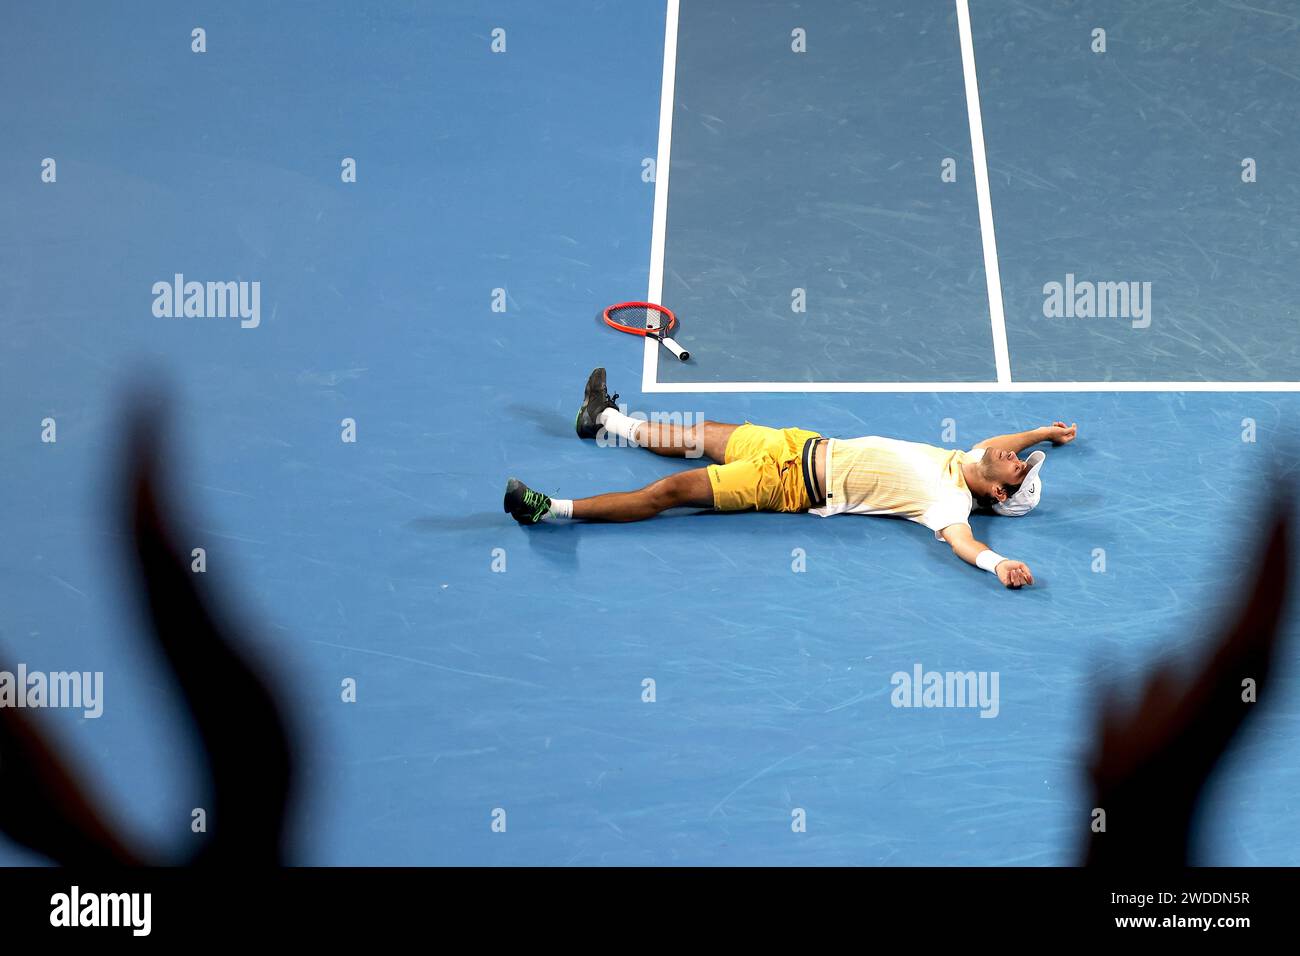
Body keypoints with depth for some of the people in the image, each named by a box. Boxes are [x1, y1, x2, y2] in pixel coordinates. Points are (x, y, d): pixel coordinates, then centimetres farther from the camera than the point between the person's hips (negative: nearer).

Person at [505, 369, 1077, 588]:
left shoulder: (950, 502, -20)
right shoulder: (961, 460, 2)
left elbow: (962, 540, -39)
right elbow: (993, 445, 23)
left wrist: (998, 563, -56)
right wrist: (1043, 432, 18)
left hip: (791, 483, -8)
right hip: (804, 443, 8)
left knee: (672, 491, -11)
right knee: (699, 439, 22)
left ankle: (554, 510, -6)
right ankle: (606, 421, 43)